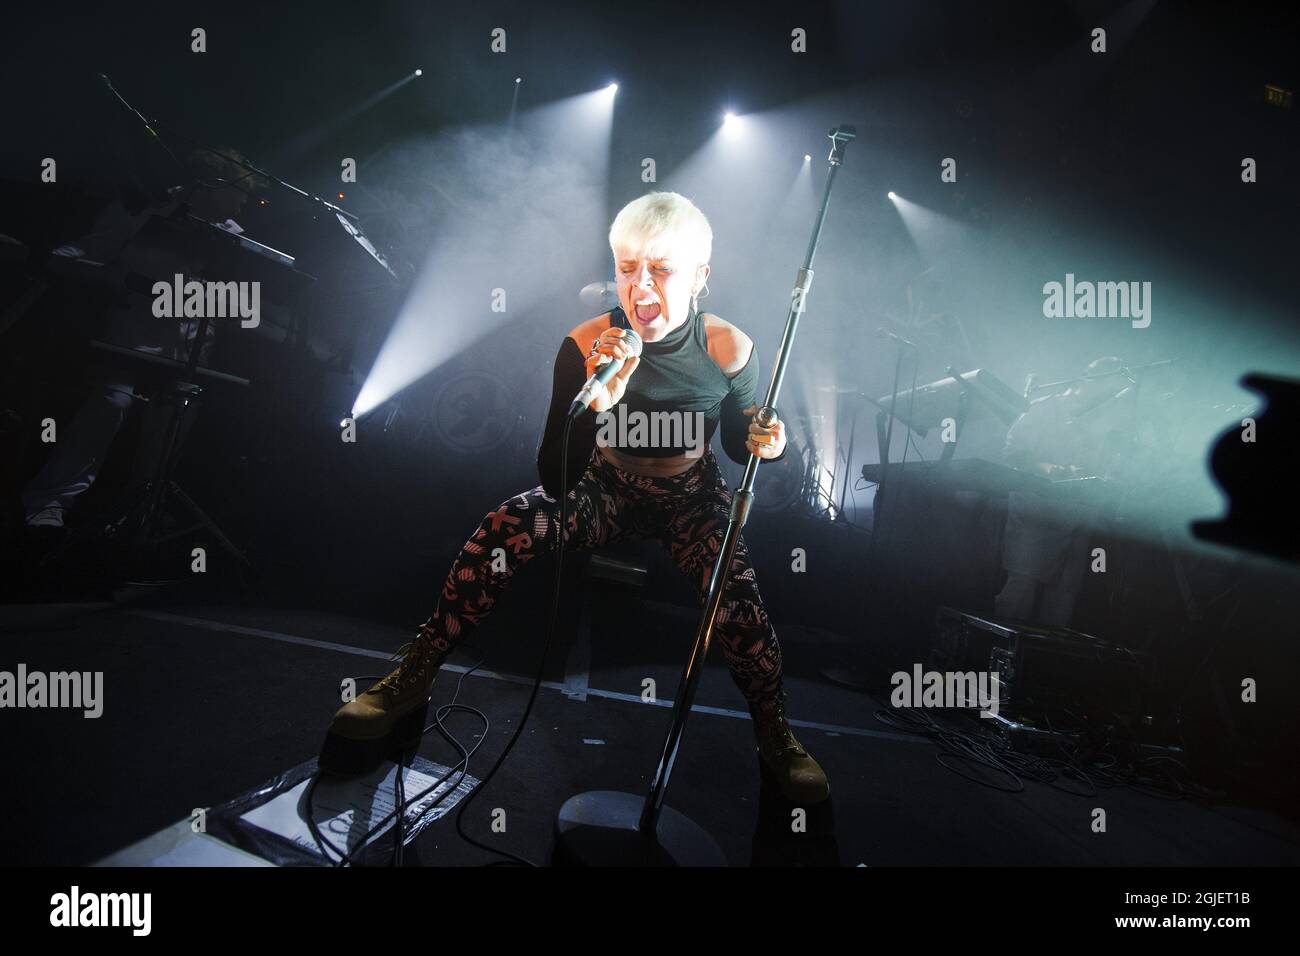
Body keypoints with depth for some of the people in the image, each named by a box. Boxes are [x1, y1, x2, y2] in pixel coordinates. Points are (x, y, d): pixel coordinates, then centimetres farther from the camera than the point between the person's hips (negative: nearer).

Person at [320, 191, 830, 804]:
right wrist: (595, 404, -40)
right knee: (506, 525, -26)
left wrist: (766, 444, -20)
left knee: (736, 595, -29)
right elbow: (555, 479, -23)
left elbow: (740, 442, 4)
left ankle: (774, 734, -1)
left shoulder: (728, 349, -14)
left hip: (692, 500, 0)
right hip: (606, 491, 1)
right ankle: (410, 684, -11)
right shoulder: (586, 345, -18)